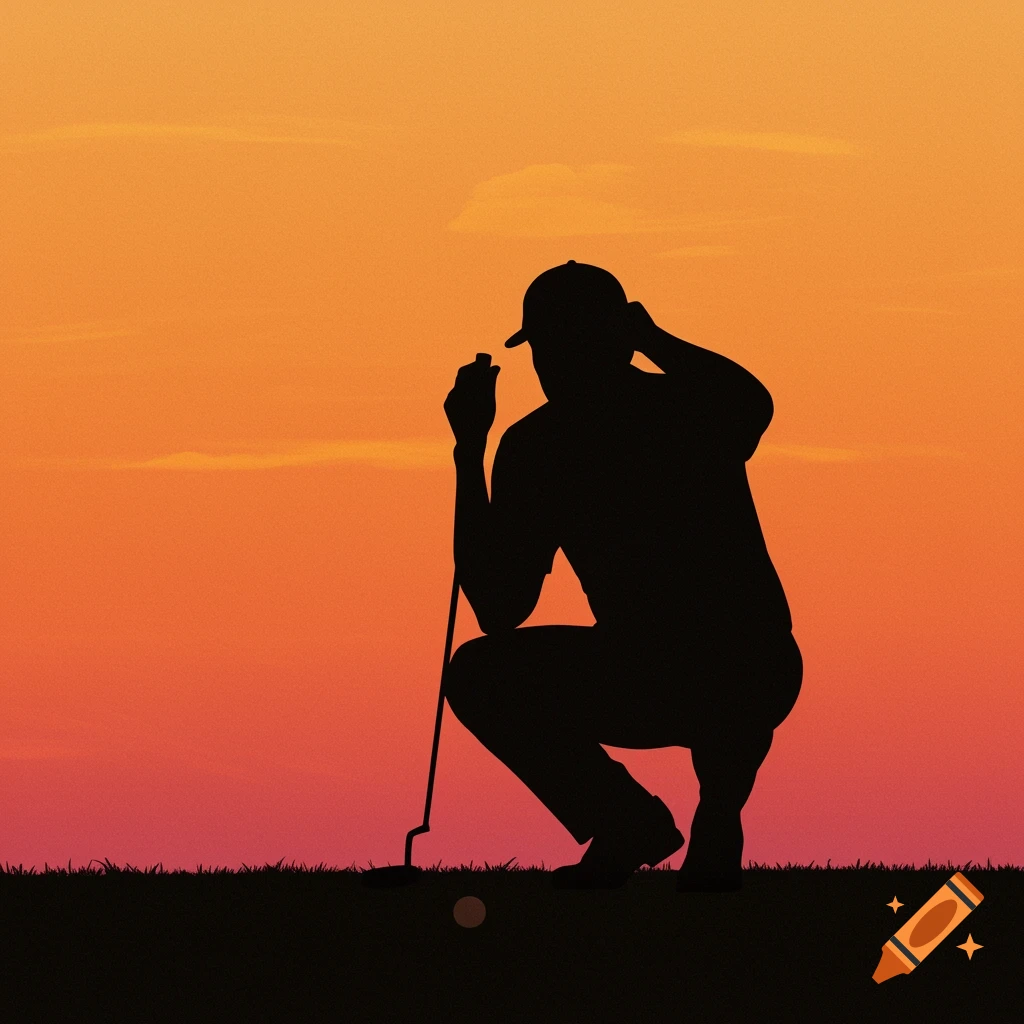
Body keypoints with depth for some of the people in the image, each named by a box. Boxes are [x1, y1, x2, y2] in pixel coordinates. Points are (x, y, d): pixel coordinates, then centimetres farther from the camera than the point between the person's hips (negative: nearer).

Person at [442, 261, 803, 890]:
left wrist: (470, 453, 13)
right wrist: (654, 340, 42)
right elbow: (755, 398, 38)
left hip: (648, 694, -4)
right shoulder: (705, 409, 11)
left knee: (478, 675, 22)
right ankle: (717, 826, 18)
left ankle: (628, 823, 5)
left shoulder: (536, 447, 1)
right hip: (767, 681, 4)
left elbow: (498, 611, 8)